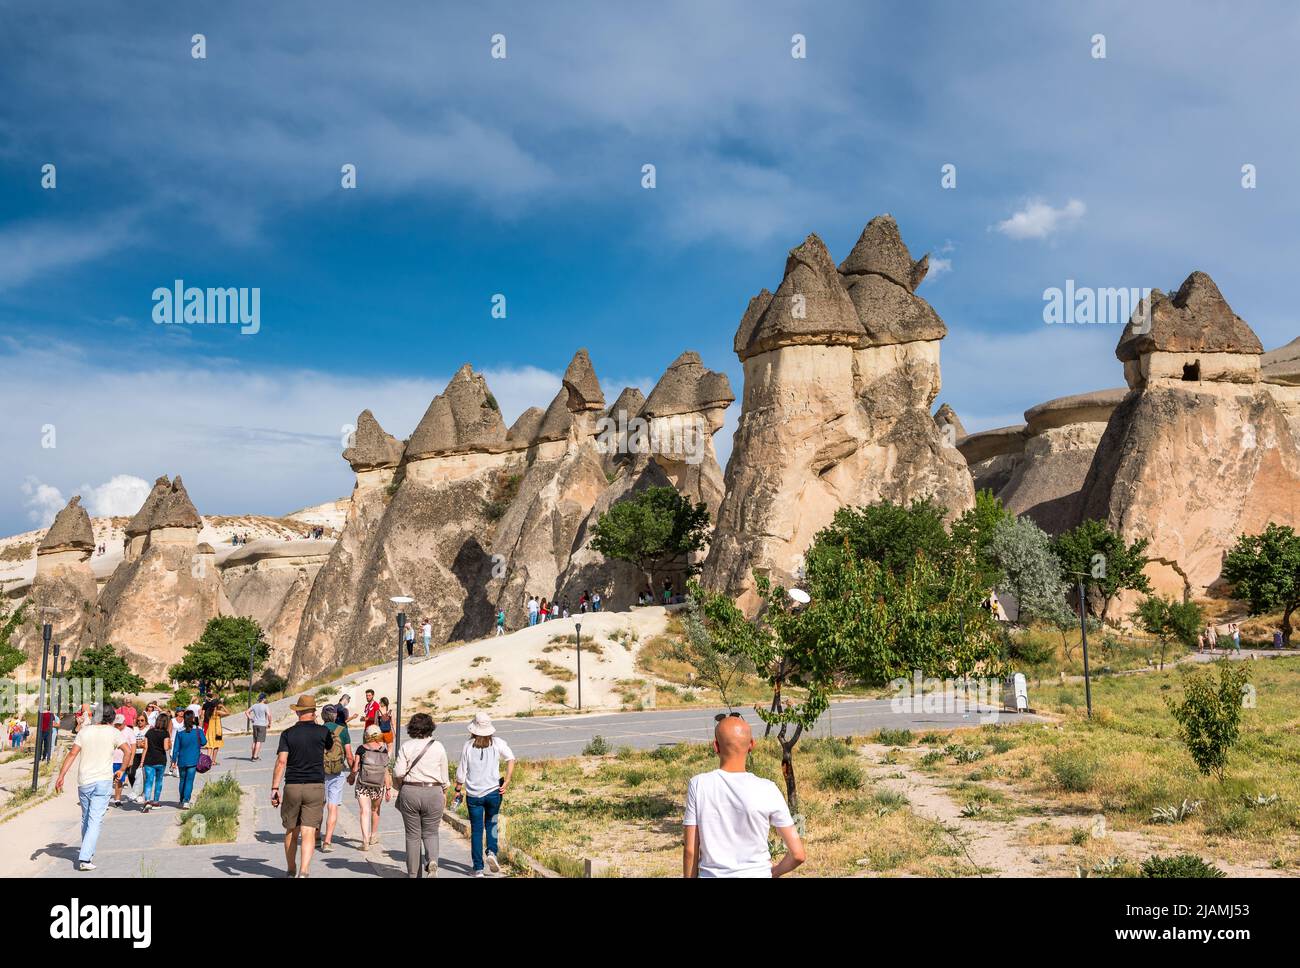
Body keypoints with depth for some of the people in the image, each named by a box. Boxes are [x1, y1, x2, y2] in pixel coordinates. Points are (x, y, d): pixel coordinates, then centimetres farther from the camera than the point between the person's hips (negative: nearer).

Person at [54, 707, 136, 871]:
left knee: (86, 818, 19)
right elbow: (127, 751, -10)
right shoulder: (113, 732, -1)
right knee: (96, 820, -5)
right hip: (103, 781, -3)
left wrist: (61, 776, -1)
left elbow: (72, 754, -2)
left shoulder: (85, 730, 5)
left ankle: (87, 853, 31)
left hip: (84, 781, 3)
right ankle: (85, 858, -16)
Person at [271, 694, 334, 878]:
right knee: (308, 832, -6)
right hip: (316, 787, -1)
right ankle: (304, 871, -21)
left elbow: (281, 761, -9)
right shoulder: (322, 731, 1)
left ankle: (291, 871, 27)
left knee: (291, 831, 15)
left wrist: (274, 788, -8)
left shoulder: (288, 734, 0)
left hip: (292, 787, 1)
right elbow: (330, 749, 23)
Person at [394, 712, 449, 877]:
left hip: (410, 791, 0)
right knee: (430, 833, 13)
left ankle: (413, 873, 14)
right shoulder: (438, 747, 1)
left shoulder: (406, 748, -2)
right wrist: (444, 793, 18)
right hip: (434, 793, 0)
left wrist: (400, 789, 9)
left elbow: (398, 773, -9)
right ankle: (432, 861, -13)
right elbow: (444, 776, 5)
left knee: (412, 835, 9)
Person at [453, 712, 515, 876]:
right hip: (493, 791, 1)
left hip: (473, 794, -1)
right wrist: (506, 781, -11)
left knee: (476, 830, 7)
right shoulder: (497, 743, -2)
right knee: (491, 823, 21)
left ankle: (478, 868, 6)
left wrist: (457, 791, 10)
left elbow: (461, 772, -2)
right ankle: (492, 852, -1)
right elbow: (511, 759, -14)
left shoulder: (468, 746, -4)